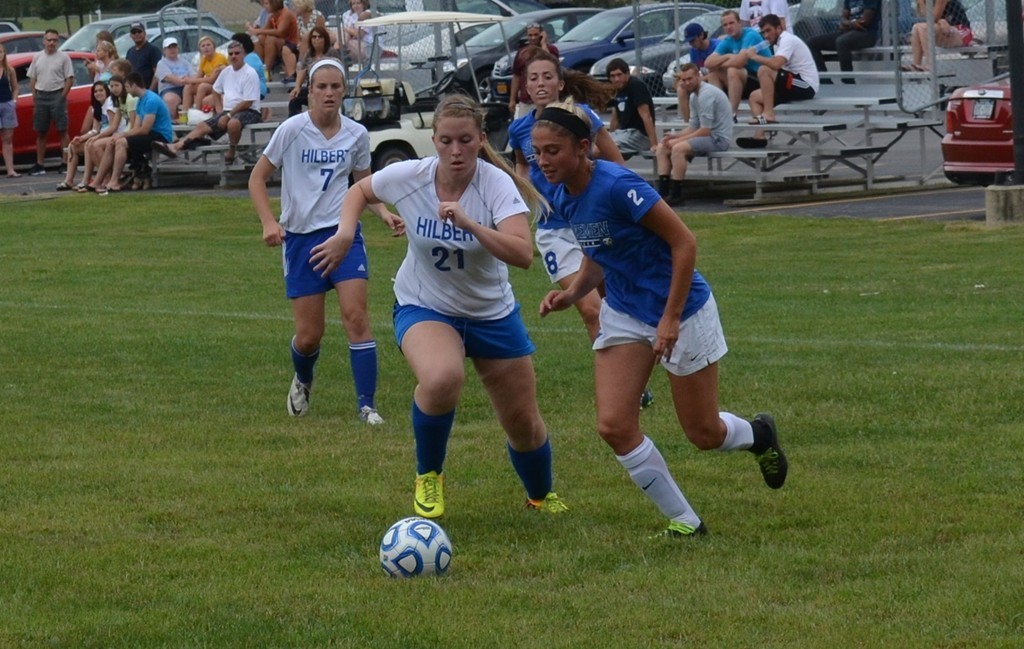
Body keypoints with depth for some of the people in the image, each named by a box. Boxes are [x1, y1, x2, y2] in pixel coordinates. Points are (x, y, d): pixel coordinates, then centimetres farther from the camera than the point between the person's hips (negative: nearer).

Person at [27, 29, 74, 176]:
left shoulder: (63, 57, -2)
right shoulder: (37, 57, 11)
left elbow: (69, 79, -5)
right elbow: (32, 79, 13)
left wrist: (62, 97, -12)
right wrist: (35, 96, 1)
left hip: (57, 95, -4)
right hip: (41, 95, 4)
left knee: (62, 131, -3)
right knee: (40, 132, 7)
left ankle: (65, 163, -2)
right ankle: (39, 165, 11)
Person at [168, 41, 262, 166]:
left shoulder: (250, 74, -10)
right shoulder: (226, 72, 13)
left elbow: (247, 103, -15)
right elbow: (216, 91, 28)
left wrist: (228, 116, -14)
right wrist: (220, 111, 13)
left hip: (248, 112, -7)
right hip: (227, 111, 7)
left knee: (233, 123, -40)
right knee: (202, 126, -11)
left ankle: (231, 152, -17)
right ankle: (174, 147, -24)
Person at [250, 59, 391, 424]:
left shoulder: (356, 134, 2)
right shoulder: (292, 130, -6)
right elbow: (257, 178, 0)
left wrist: (385, 214, -1)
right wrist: (269, 222, -14)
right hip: (301, 238, -1)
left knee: (355, 315, -15)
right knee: (309, 335, 1)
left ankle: (366, 405, -9)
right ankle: (302, 383, 36)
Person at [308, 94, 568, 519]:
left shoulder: (496, 184, -22)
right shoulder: (409, 176, -16)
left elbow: (523, 254, -36)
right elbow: (360, 191, 6)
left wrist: (469, 224, -46)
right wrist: (345, 232, -12)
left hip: (492, 314, 1)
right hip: (424, 308, -1)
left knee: (524, 425, 8)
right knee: (442, 378, -35)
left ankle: (542, 495, 43)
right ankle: (428, 476, -8)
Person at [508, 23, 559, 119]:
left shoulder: (550, 49, 0)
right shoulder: (522, 52, 12)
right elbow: (516, 77, 16)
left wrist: (543, 44, -14)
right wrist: (512, 99, 13)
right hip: (524, 102, 5)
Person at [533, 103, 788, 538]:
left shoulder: (617, 187, -27)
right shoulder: (565, 199, -3)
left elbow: (684, 242, -22)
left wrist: (671, 317, -22)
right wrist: (572, 293, -5)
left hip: (680, 309, -7)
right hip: (623, 314, 7)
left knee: (704, 435, 5)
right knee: (614, 426, -9)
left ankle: (758, 436, 42)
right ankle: (684, 522, 6)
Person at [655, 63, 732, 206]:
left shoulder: (706, 95, -18)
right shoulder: (694, 96, 13)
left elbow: (705, 131, -22)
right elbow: (694, 127, 18)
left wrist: (679, 140, -16)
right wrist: (675, 136, 1)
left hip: (718, 138, -10)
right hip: (709, 136, 10)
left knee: (678, 148, -30)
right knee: (662, 146, 3)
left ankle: (675, 195, -24)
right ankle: (662, 191, -5)